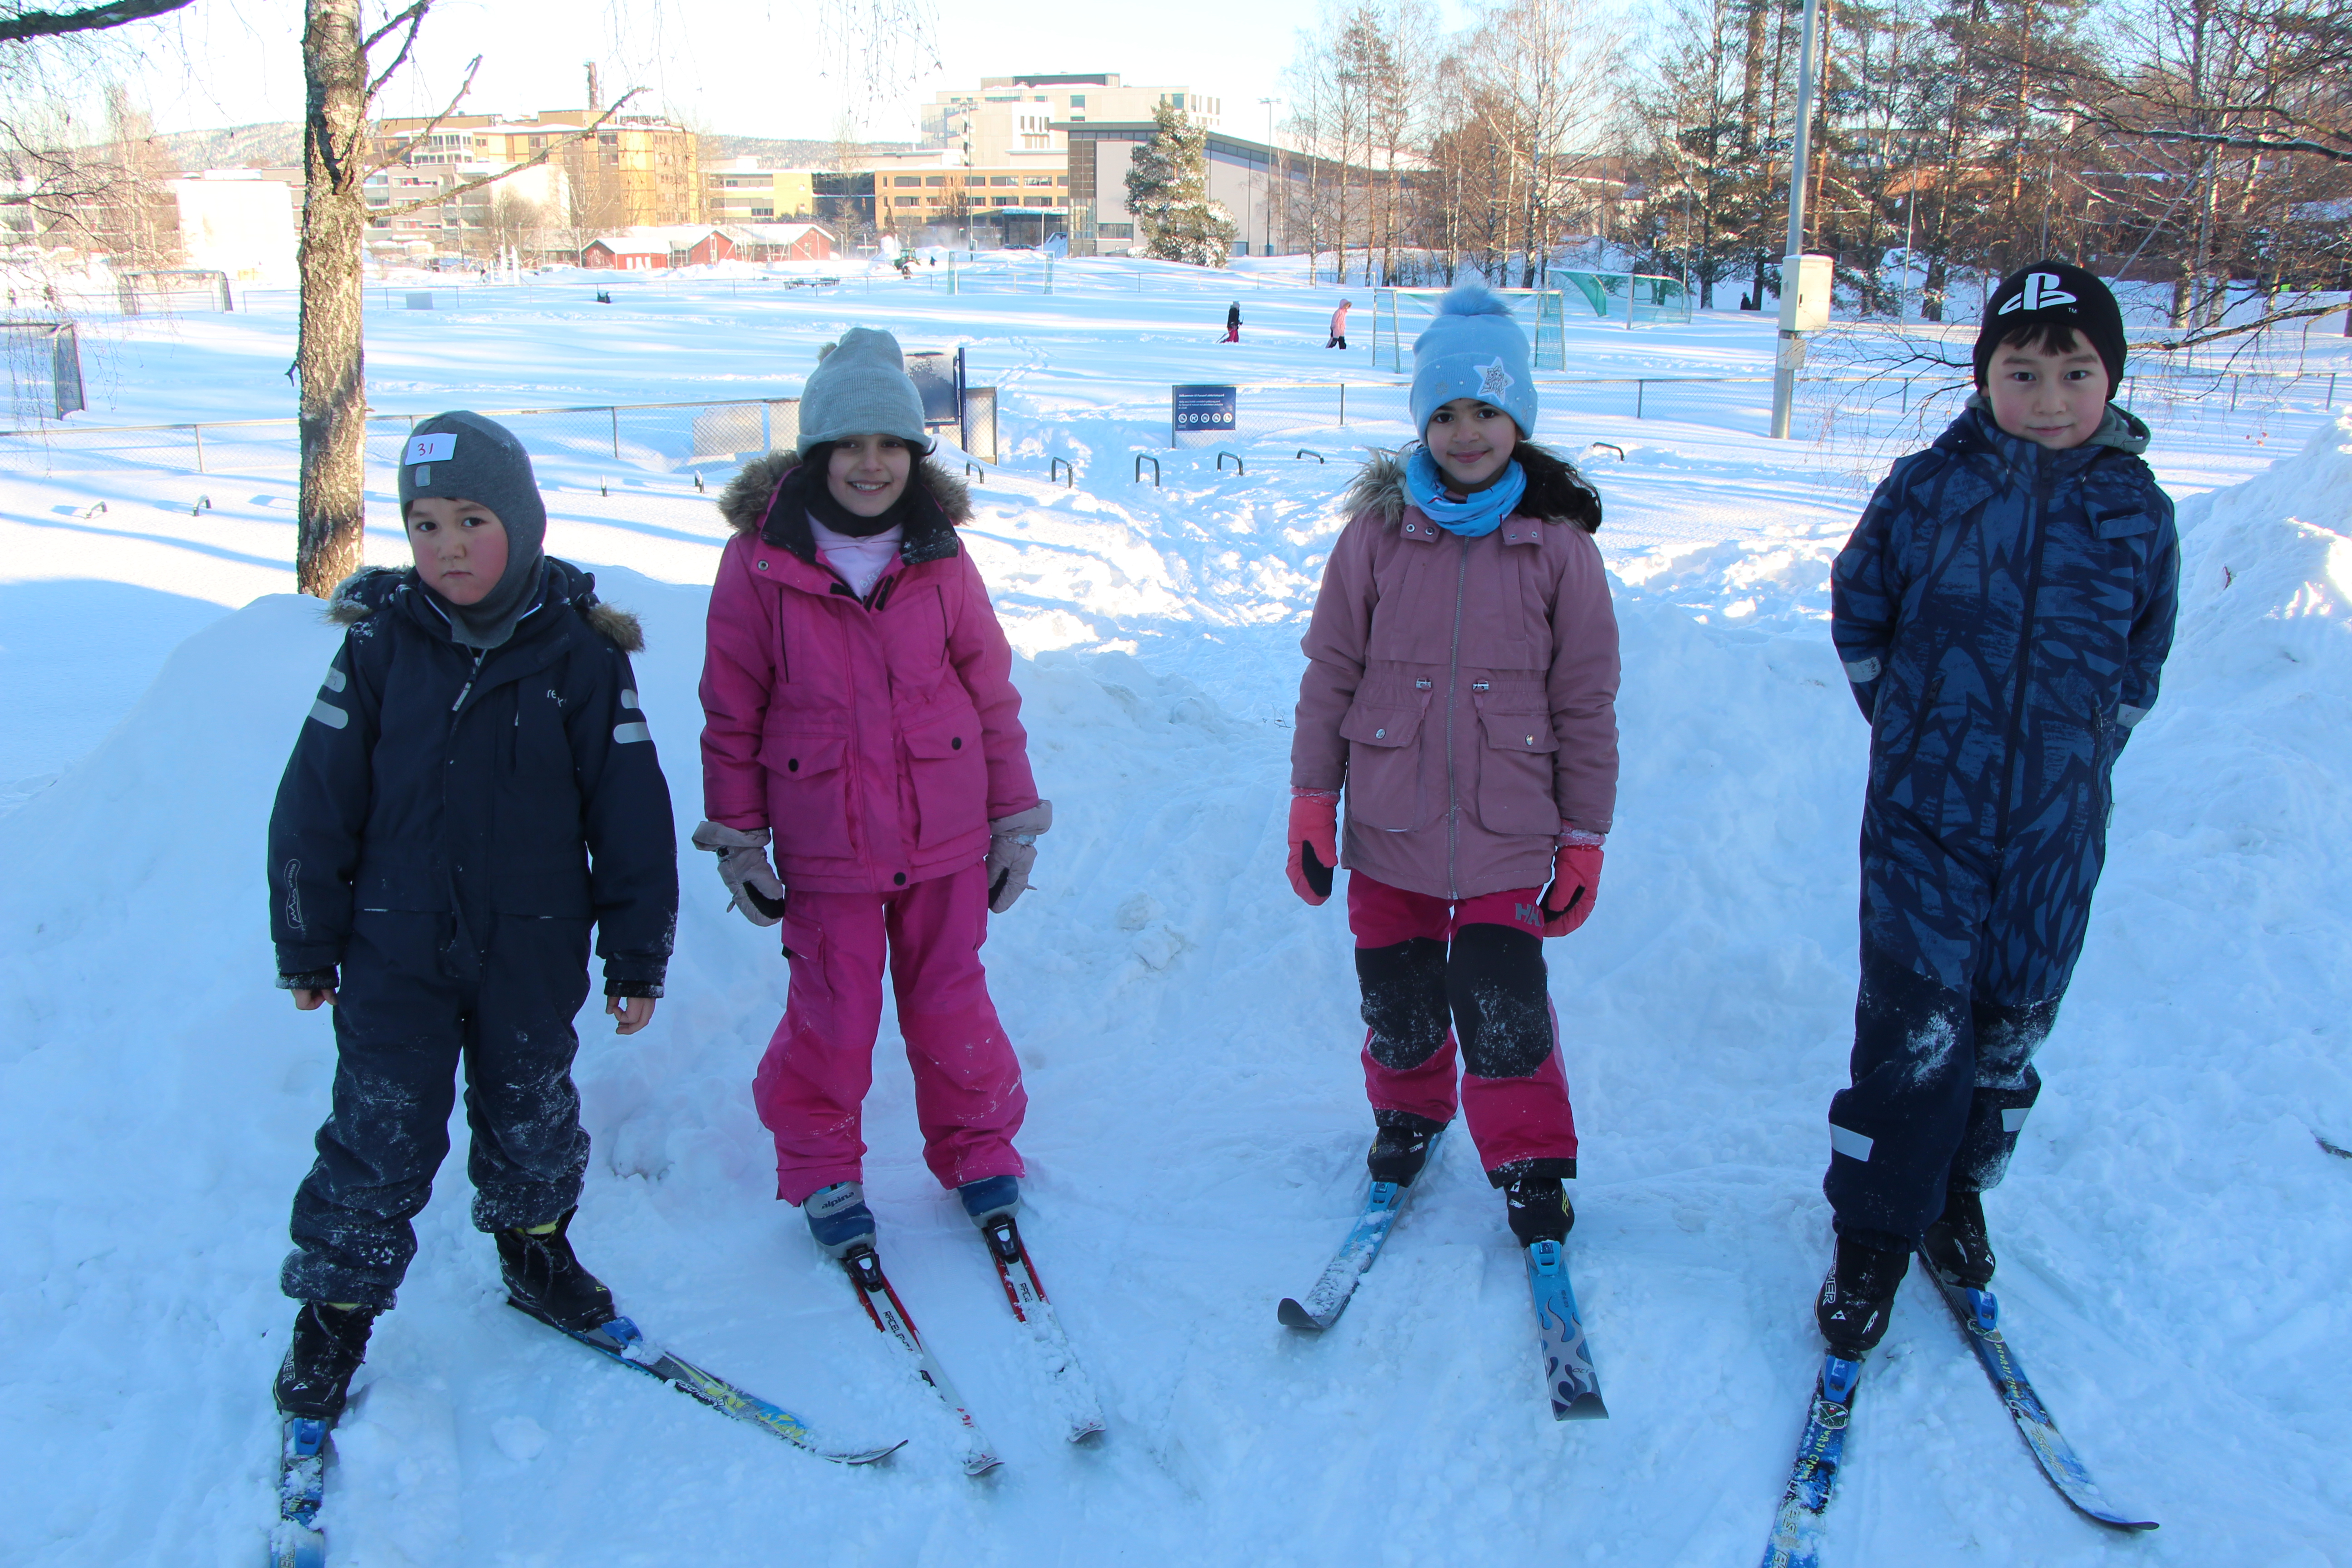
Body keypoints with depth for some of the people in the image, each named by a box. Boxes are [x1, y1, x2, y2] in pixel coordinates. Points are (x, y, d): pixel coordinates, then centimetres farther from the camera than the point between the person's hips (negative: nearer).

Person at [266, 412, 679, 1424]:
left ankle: (535, 1249, 42)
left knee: (533, 1118, 17)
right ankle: (335, 1312, 22)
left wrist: (637, 958, 0)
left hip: (533, 950, 1)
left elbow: (630, 814, -3)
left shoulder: (581, 655, -8)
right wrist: (307, 945, 4)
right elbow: (317, 801, 0)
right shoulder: (380, 645, -7)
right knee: (380, 1137, 4)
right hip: (396, 950, 0)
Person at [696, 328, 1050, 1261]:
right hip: (824, 841, -1)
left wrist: (1016, 818, 7)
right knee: (833, 1015, 6)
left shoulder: (939, 556, -2)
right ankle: (820, 1171, 29)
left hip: (945, 832, 2)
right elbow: (732, 713, -1)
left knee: (950, 1003, 12)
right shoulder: (761, 560, -8)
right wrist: (736, 838, 2)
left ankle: (979, 1150, 33)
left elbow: (992, 689, 5)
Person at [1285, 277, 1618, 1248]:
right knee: (1397, 997, 13)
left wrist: (1584, 838, 1)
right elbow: (1330, 671, 3)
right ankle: (1409, 1110, 41)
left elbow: (1585, 703, 1)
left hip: (1505, 830, -1)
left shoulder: (1559, 542, -3)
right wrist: (1312, 797, 2)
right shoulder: (1379, 529, -2)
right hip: (1389, 821, 2)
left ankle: (1529, 1161, 20)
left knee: (1502, 1005, -3)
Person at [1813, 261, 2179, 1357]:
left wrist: (2067, 764, 10)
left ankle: (1958, 1187, 35)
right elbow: (1859, 618, 9)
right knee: (1916, 1024, -6)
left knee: (2015, 1021, 13)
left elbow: (2137, 673, 12)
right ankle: (1872, 1234, 10)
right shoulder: (1927, 488, -5)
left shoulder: (2138, 513, -1)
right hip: (1924, 815, -2)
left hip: (2054, 833, 2)